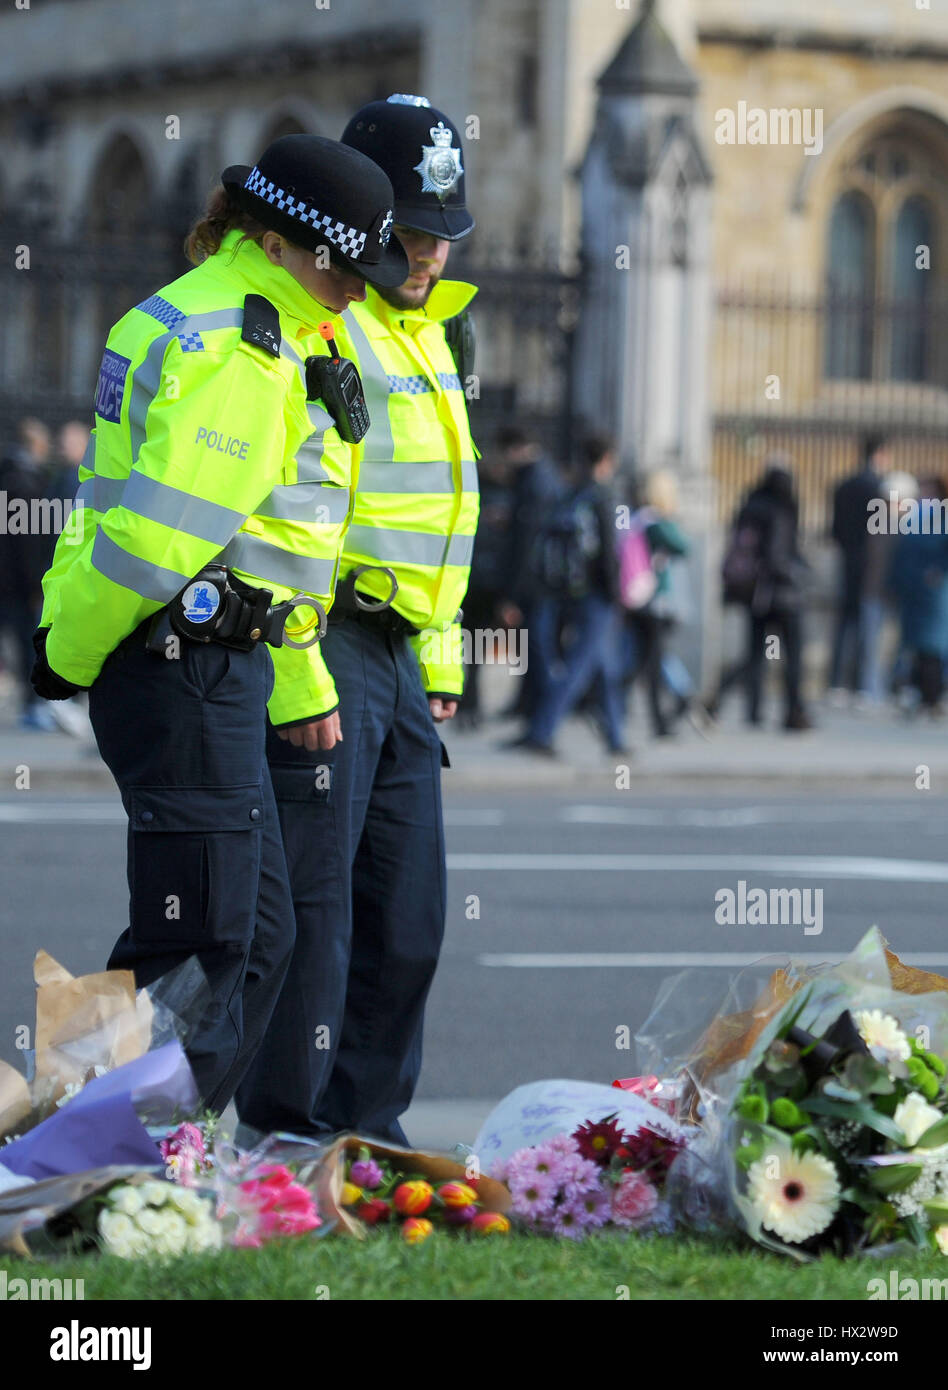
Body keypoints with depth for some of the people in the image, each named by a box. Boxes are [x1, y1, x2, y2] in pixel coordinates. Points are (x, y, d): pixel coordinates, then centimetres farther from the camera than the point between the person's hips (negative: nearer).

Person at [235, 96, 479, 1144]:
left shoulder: (431, 332, 18)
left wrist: (439, 657, 22)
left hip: (398, 654, 9)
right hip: (324, 641, -9)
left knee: (408, 911, 10)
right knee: (311, 908, -6)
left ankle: (367, 1119, 19)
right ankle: (284, 1128, 0)